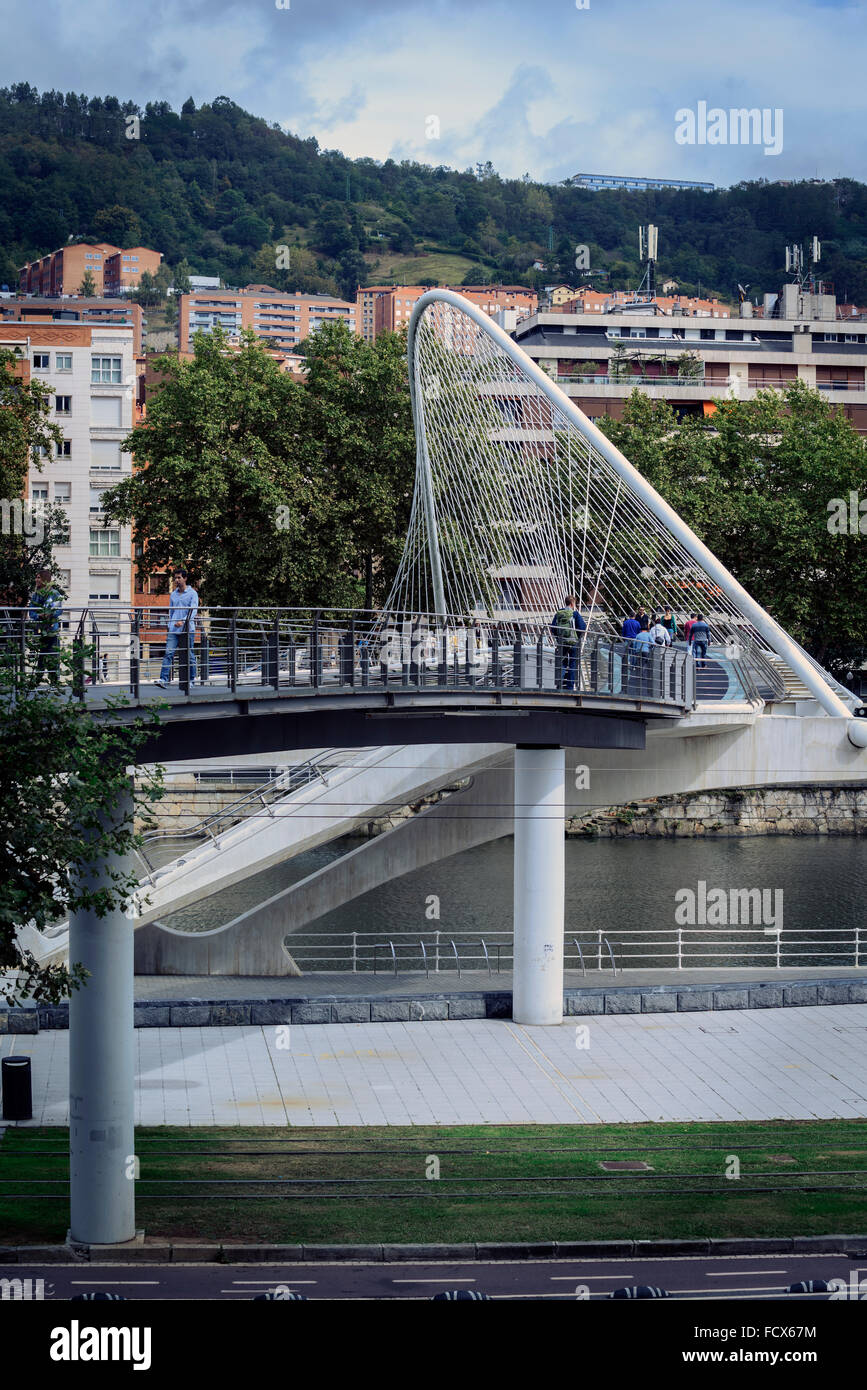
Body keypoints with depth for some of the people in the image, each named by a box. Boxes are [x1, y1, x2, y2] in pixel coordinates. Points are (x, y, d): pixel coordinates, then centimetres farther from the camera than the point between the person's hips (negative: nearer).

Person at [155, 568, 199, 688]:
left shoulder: (192, 593, -1)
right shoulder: (173, 594, 15)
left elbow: (193, 611, -12)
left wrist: (183, 621, -25)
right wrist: (169, 627, 19)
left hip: (187, 629, -4)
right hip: (173, 630, 4)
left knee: (190, 656, 3)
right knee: (168, 653, -9)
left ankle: (191, 680, 13)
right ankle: (164, 679, -17)